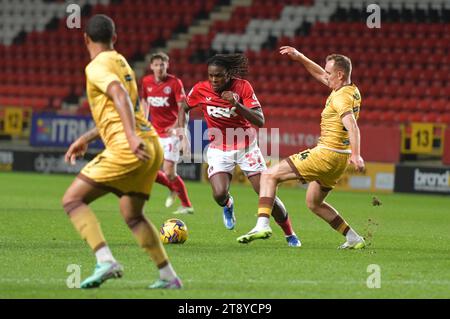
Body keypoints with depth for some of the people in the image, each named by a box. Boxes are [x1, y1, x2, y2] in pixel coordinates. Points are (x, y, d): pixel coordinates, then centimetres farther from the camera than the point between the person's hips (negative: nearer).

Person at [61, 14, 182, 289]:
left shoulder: (97, 67, -4)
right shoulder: (121, 63, 23)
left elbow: (120, 96, -22)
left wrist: (132, 136, -33)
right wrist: (85, 139, 36)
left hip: (128, 149, -9)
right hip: (151, 147, 9)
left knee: (72, 199, -5)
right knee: (132, 214, 23)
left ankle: (105, 261, -22)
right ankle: (169, 277, 20)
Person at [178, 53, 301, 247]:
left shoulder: (242, 87, -17)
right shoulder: (200, 90, -11)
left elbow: (260, 121, -22)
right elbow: (183, 109, 9)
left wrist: (237, 105, -36)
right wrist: (183, 137, -2)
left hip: (246, 147, -1)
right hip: (219, 149, 1)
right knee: (219, 194, -23)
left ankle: (290, 235, 18)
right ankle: (228, 205, 17)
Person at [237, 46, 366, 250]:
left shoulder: (341, 97, -17)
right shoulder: (352, 91, 11)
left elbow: (352, 126, -33)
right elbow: (319, 75, 26)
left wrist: (356, 154, -46)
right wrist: (300, 57, 18)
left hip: (326, 155, -10)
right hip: (338, 160, 10)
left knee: (269, 176, -7)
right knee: (314, 203, 27)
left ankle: (263, 224, -22)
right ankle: (353, 238, 24)